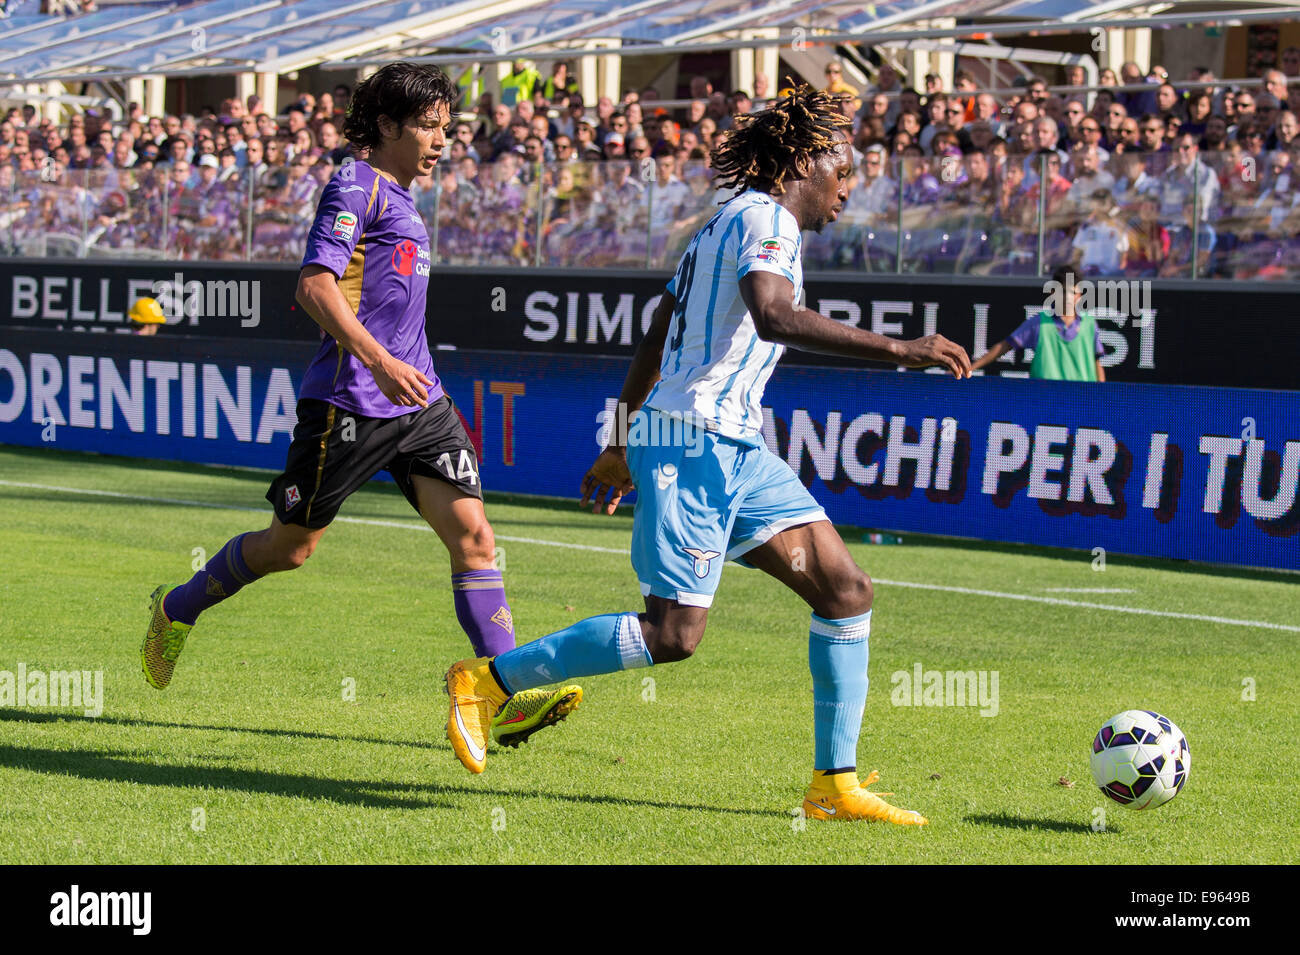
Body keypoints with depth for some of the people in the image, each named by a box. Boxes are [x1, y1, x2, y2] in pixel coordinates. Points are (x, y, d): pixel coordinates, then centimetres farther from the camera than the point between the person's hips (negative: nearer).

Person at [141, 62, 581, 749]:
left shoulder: (399, 199, 20)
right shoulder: (354, 188, -9)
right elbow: (314, 286, -22)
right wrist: (379, 362, -31)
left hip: (417, 403, 8)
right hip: (347, 402, -8)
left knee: (472, 536, -8)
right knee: (290, 547, 5)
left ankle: (507, 696, -12)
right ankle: (176, 611, 30)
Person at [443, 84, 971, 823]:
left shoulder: (729, 224, 22)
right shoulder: (764, 217, -9)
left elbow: (656, 337, 26)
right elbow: (772, 316, -30)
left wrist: (623, 445, 32)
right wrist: (898, 350, -31)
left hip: (735, 449, 10)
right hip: (695, 439, -10)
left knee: (846, 590, 1)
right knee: (674, 633, -13)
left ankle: (836, 783, 3)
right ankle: (488, 680, 0)